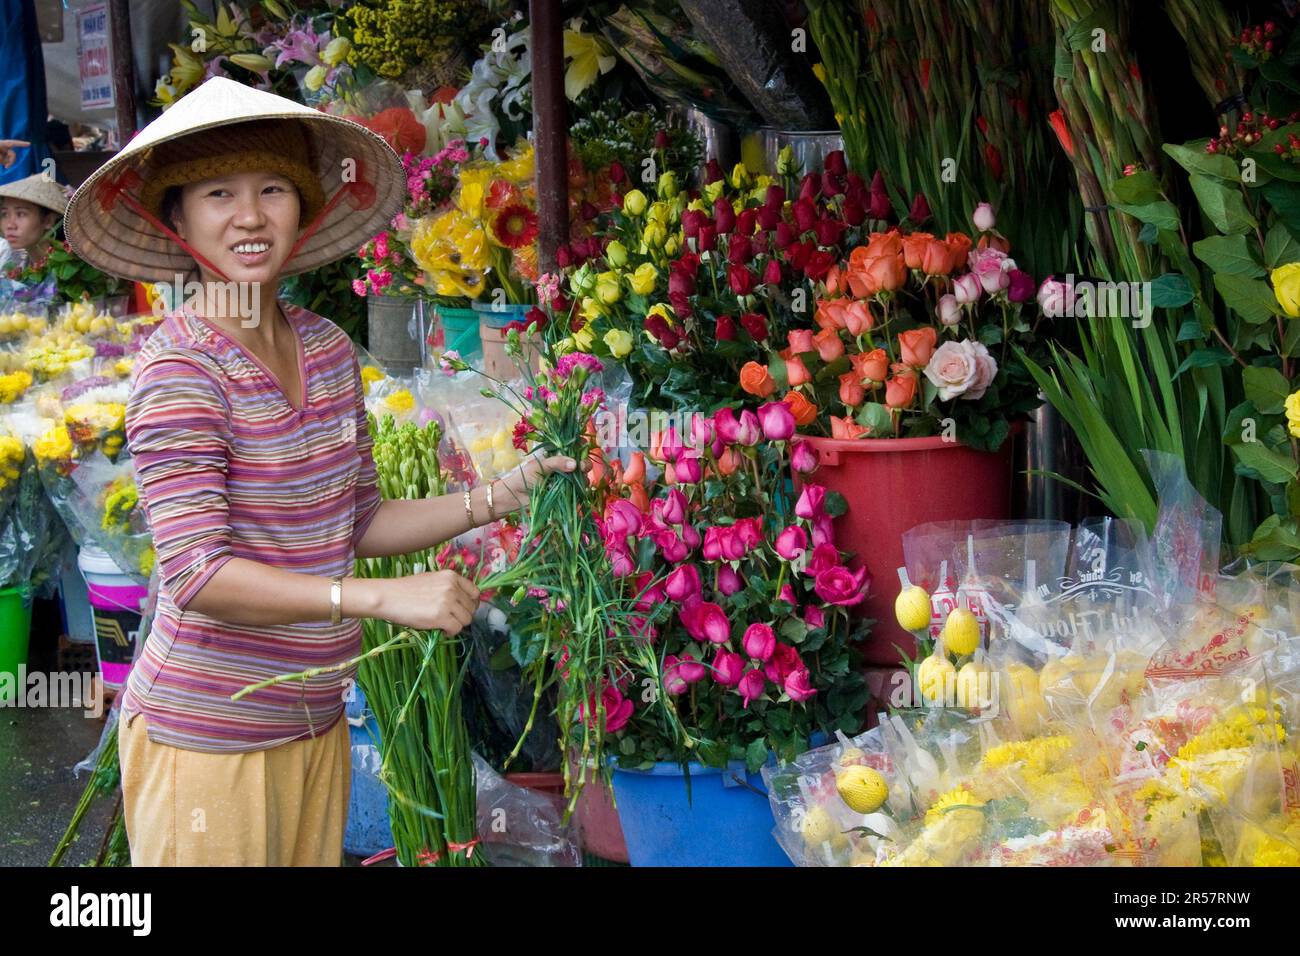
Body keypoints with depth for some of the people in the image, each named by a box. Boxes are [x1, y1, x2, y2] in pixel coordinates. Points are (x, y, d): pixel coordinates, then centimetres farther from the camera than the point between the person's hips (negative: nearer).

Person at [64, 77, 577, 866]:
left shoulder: (327, 348, 4)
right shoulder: (179, 368, -18)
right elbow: (198, 576, -25)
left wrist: (493, 500, 1)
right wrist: (385, 598, -30)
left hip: (316, 723, 7)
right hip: (208, 737, -7)